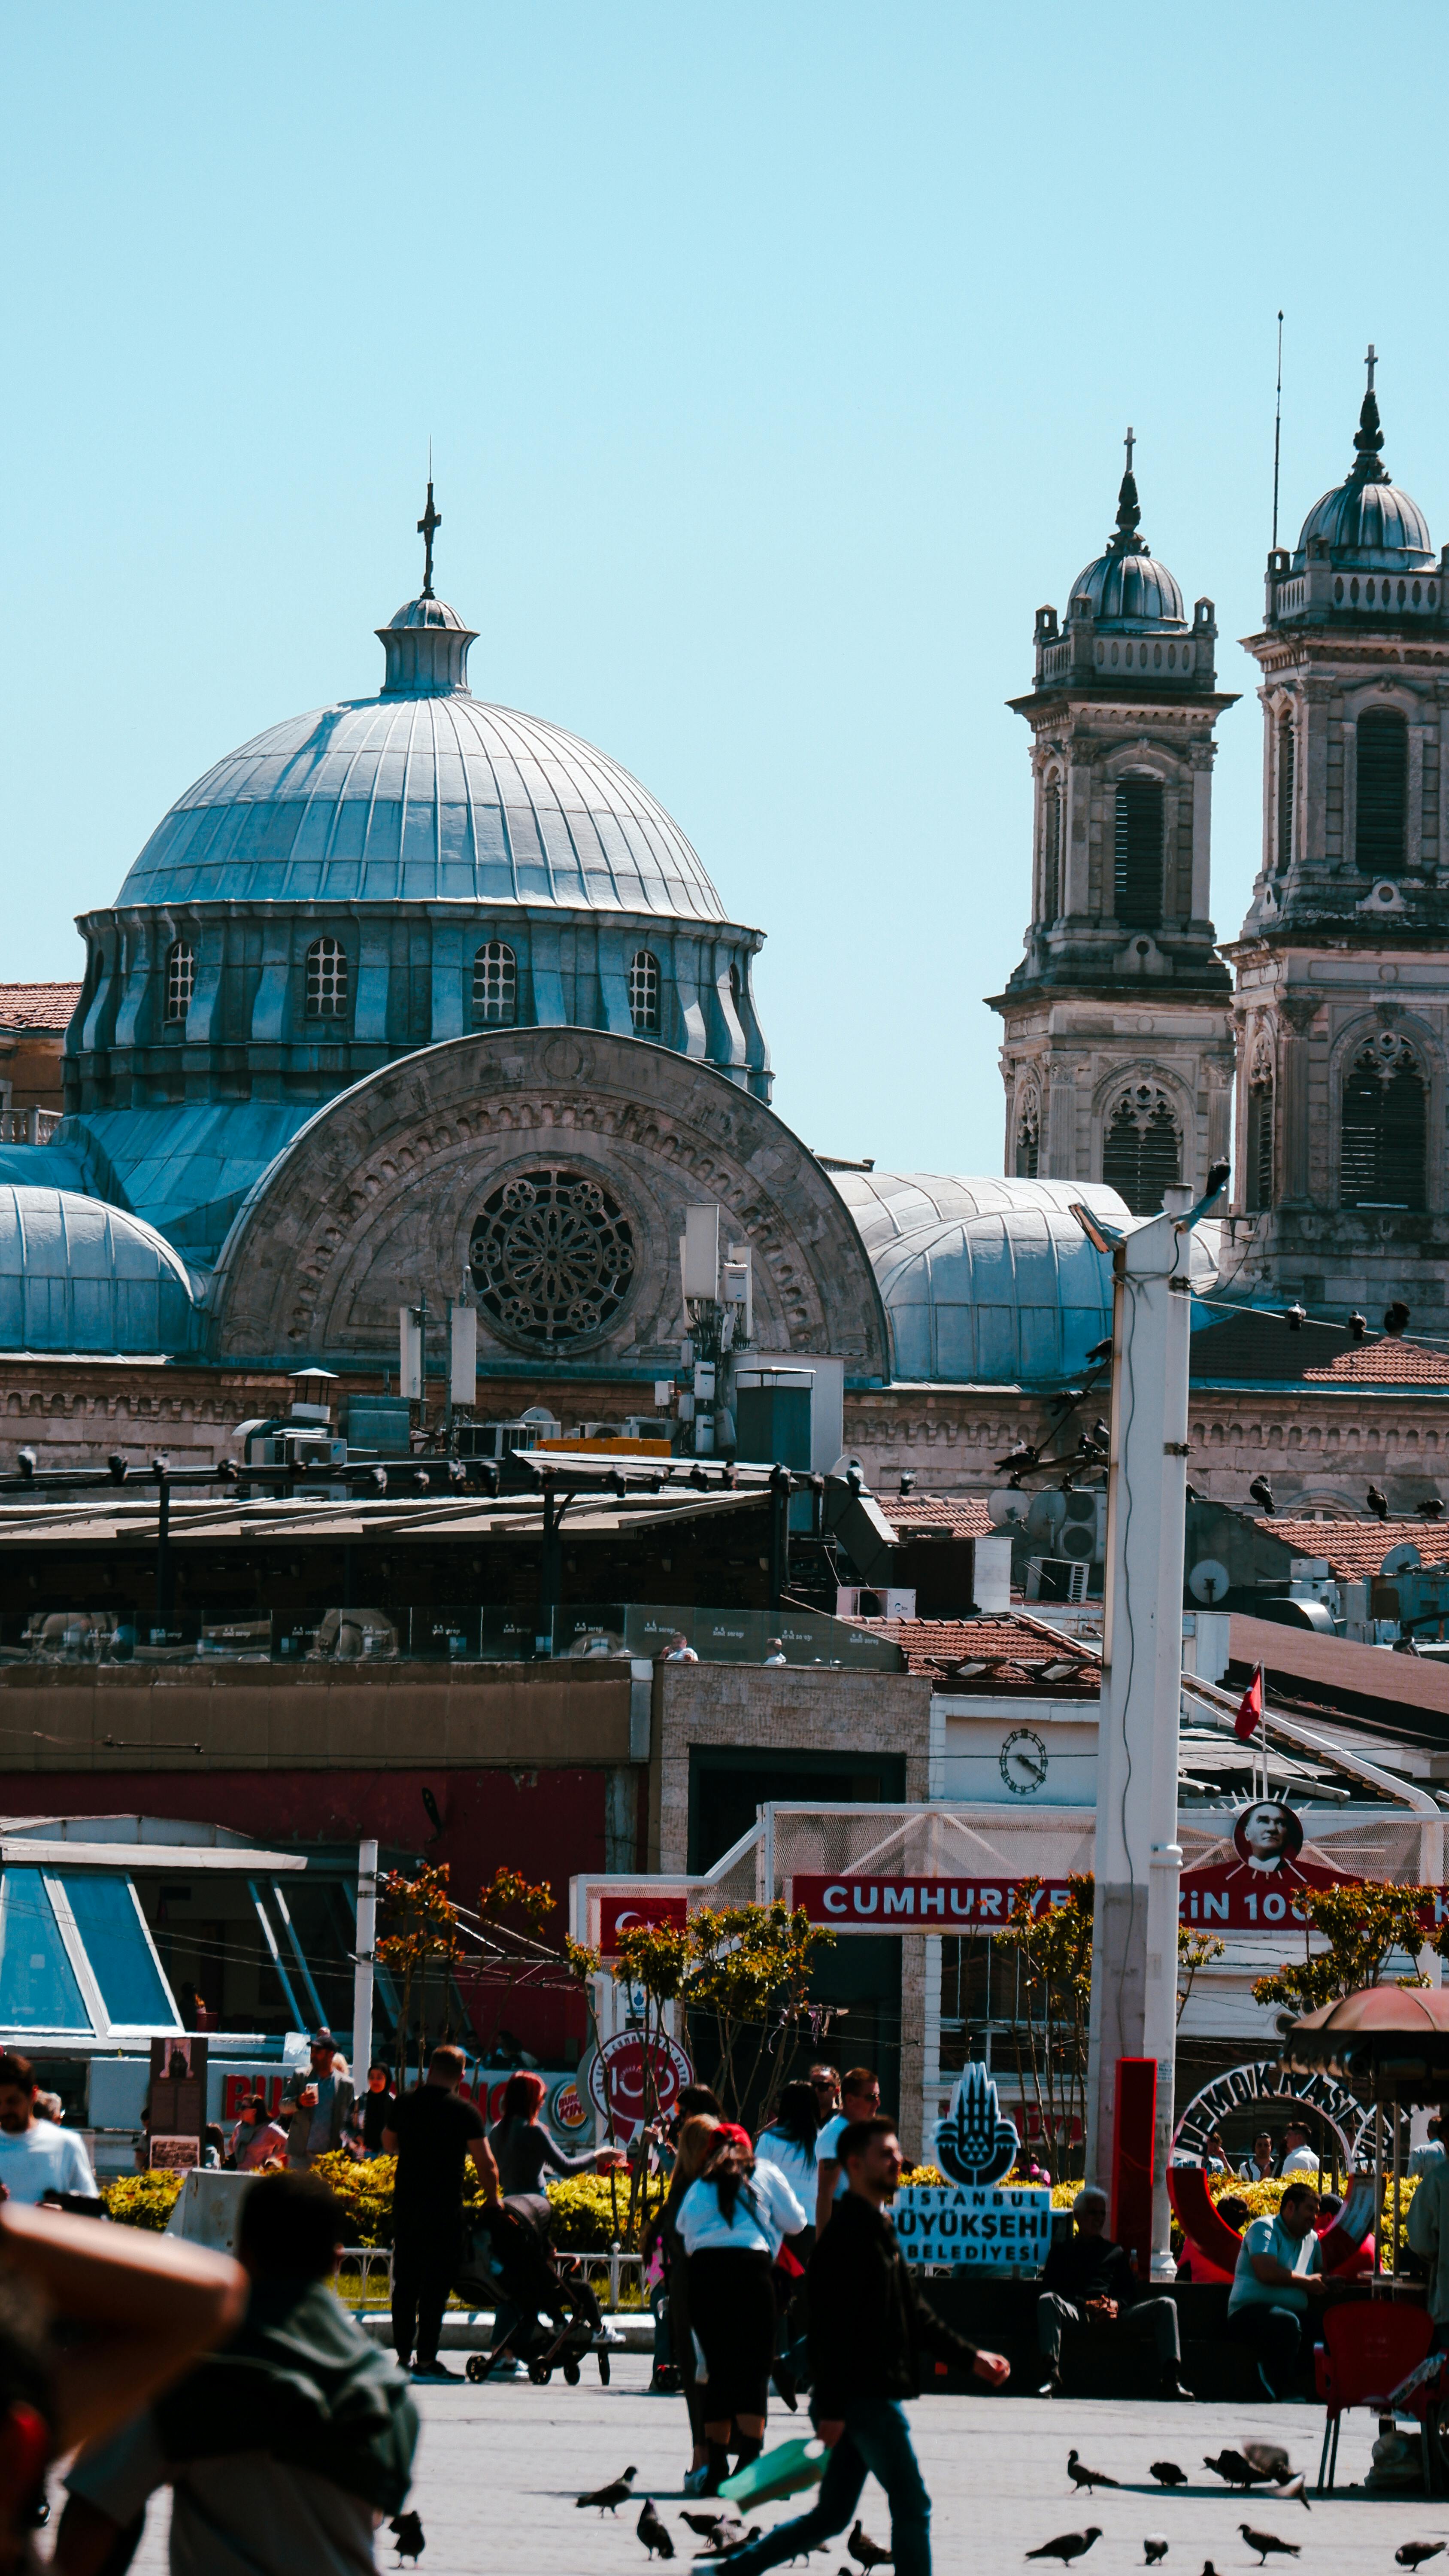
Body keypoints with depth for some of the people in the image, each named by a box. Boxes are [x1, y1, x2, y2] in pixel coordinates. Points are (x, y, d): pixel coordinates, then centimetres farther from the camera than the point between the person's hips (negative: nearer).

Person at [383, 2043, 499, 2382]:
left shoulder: (405, 2103, 4)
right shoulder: (464, 2112, -9)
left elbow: (389, 2145, 19)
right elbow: (486, 2164, -10)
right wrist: (494, 2200, 2)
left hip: (405, 2202, 4)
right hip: (443, 2208, -4)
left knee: (405, 2281, 11)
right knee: (436, 2284, -1)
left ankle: (403, 2356, 13)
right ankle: (426, 2359, -4)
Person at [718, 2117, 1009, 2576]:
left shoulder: (879, 2230, 17)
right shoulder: (848, 2233, -15)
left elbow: (914, 2314, 24)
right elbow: (832, 2325, -20)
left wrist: (970, 2358, 21)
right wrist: (832, 2408, -23)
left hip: (875, 2395, 10)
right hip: (864, 2396, -10)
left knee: (831, 2516, 12)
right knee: (912, 2507, -4)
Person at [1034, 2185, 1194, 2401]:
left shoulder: (1115, 2252, 32)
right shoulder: (1063, 2251, 24)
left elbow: (1130, 2293, 21)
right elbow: (1050, 2289, 8)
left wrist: (1117, 2304, -5)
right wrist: (1085, 2305, -10)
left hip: (1115, 2315, 3)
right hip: (1078, 2313, -3)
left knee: (1166, 2306, -20)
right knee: (1046, 2301, -36)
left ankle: (1171, 2380, -35)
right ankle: (1052, 2375, -49)